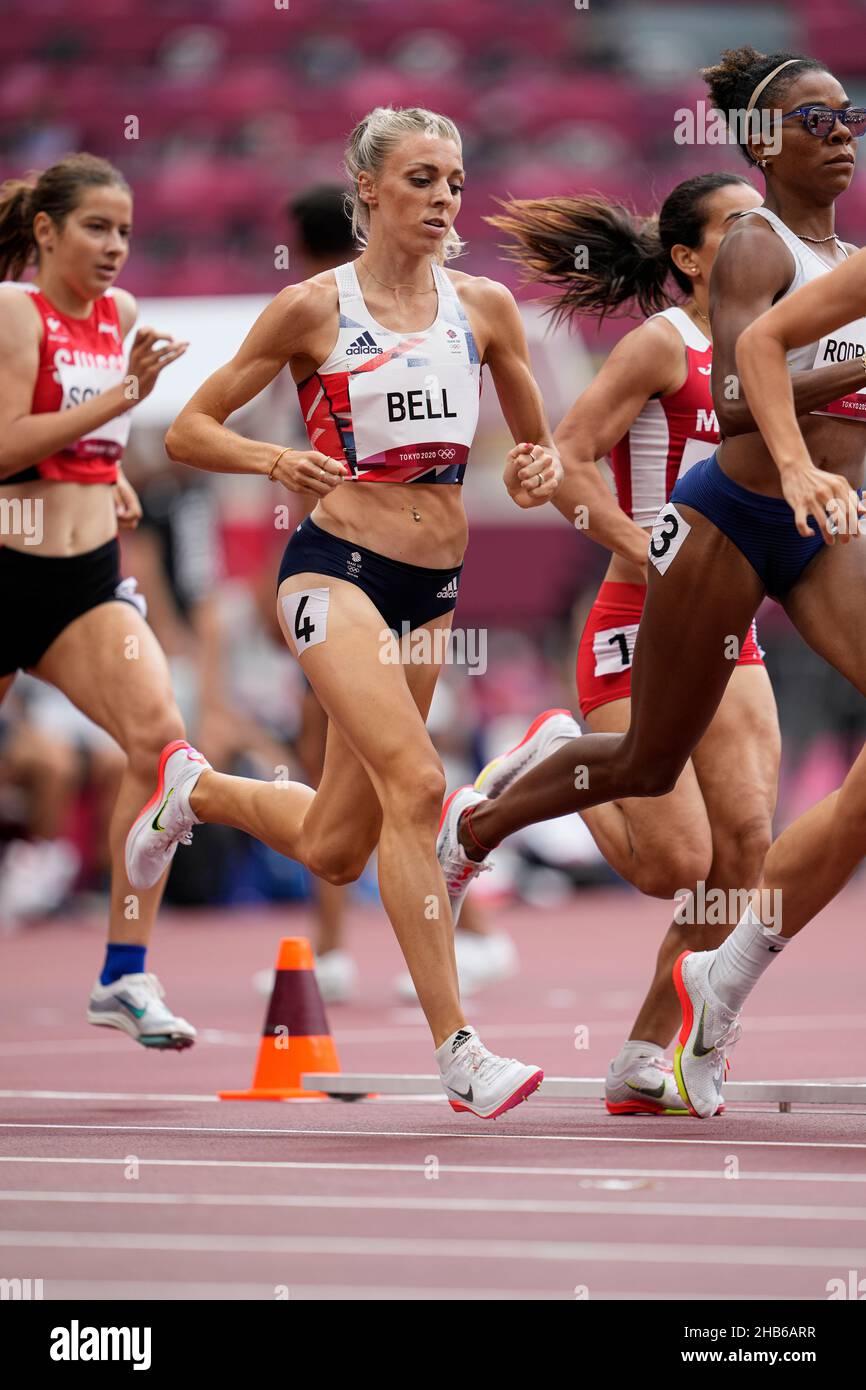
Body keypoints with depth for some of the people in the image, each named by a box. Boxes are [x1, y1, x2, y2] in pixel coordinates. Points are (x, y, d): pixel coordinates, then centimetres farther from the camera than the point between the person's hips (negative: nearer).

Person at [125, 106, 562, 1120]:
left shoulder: (484, 307, 6)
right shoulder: (312, 308, -5)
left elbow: (536, 441, 19)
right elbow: (188, 431, 0)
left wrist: (541, 469, -4)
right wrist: (276, 462, -18)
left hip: (434, 589, 6)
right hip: (337, 568, -6)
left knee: (333, 849, 10)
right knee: (415, 781, -25)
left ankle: (195, 788, 41)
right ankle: (458, 1053, -24)